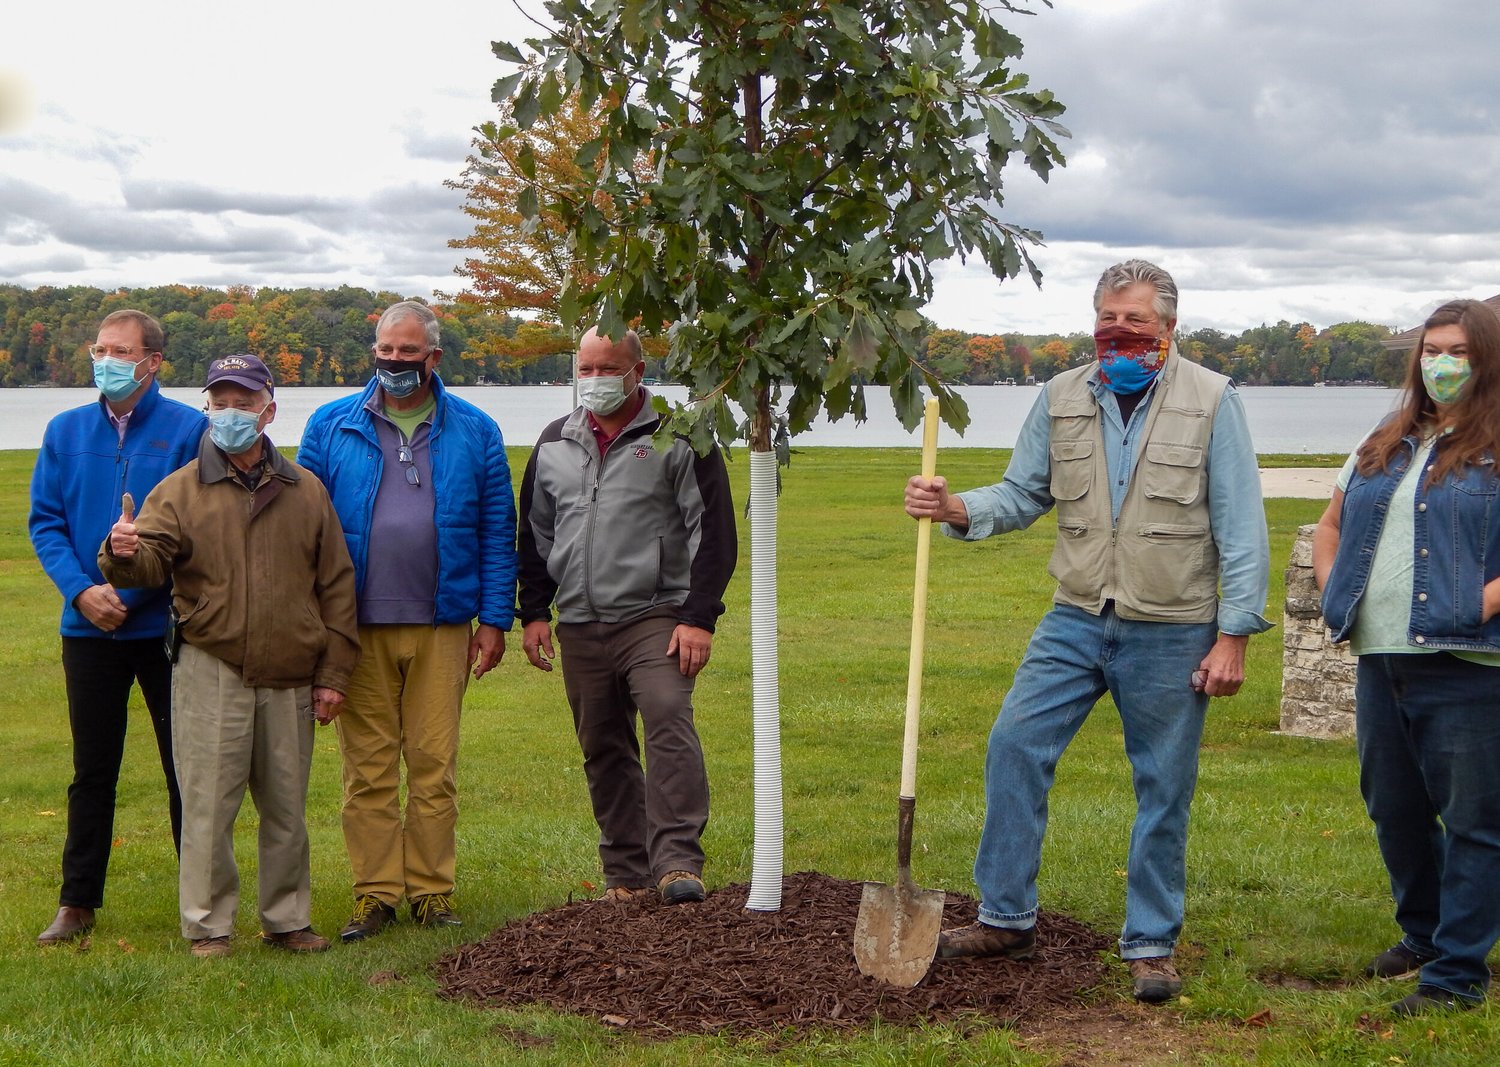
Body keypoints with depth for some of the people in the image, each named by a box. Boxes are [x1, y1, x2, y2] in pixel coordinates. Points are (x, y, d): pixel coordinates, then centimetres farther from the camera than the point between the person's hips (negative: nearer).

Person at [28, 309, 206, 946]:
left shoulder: (189, 429, -5)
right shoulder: (66, 432, 5)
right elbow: (45, 522, 3)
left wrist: (140, 583, -15)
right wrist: (82, 590, -13)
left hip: (168, 626, -3)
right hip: (89, 628, 3)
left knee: (188, 767, 5)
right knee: (92, 771, 10)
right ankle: (78, 904, 19)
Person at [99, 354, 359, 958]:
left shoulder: (306, 491, 9)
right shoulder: (180, 490, 3)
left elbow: (335, 586, 9)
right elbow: (151, 562, -10)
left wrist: (333, 674, 5)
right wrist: (125, 553, -34)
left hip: (290, 680, 2)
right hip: (210, 674, -2)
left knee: (287, 807, 11)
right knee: (208, 805, -1)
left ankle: (286, 919, 24)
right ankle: (208, 925, 10)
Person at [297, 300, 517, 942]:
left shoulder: (474, 432, 7)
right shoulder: (331, 428, 6)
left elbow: (497, 532, 6)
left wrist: (494, 619, 0)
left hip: (441, 625, 0)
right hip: (357, 627, 0)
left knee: (434, 765, 3)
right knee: (367, 767, 3)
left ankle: (432, 891, 12)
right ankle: (375, 893, 11)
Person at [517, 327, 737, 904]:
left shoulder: (678, 438, -1)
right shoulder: (555, 443, 14)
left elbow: (713, 531, -4)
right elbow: (535, 534, 22)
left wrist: (699, 618, -11)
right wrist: (533, 613, 13)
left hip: (655, 617, -5)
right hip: (579, 625, 5)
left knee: (669, 722, -23)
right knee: (604, 749, 7)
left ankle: (678, 863, -25)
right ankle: (626, 875, 15)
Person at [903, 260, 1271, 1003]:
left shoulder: (1210, 401, -5)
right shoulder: (1061, 398, 5)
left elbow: (1241, 529, -6)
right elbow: (1024, 494, 9)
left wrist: (1235, 635, -10)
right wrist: (957, 509, -11)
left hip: (1170, 634, -3)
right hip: (1076, 619, 3)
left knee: (1164, 788, 5)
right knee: (1014, 747, -4)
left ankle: (1151, 944, 18)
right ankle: (1006, 918, 9)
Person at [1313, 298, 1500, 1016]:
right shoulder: (1383, 446, 16)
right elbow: (1331, 527, 26)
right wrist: (1333, 598, 12)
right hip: (1379, 660, 7)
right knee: (1394, 810, 17)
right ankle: (1423, 934, 35)